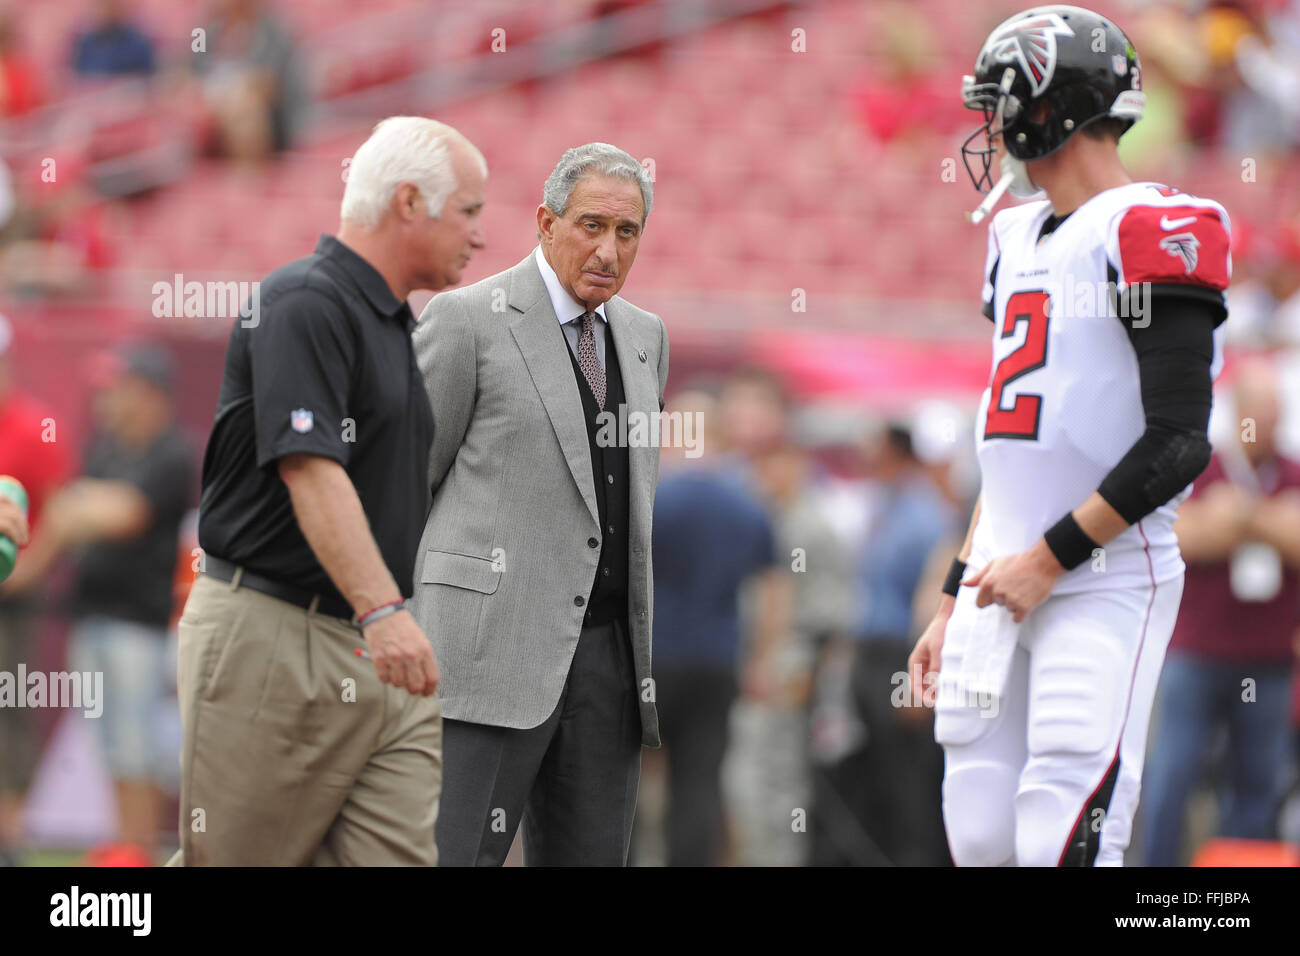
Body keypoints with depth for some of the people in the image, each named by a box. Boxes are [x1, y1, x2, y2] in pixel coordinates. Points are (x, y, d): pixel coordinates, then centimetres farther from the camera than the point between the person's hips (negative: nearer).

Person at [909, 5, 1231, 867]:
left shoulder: (1146, 233, -9)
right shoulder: (1020, 239, 18)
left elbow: (1177, 444, -16)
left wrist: (1051, 558, -15)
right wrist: (957, 601, 20)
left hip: (1105, 585, -8)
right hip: (1005, 582, 8)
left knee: (1064, 844, -16)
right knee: (980, 842, 3)